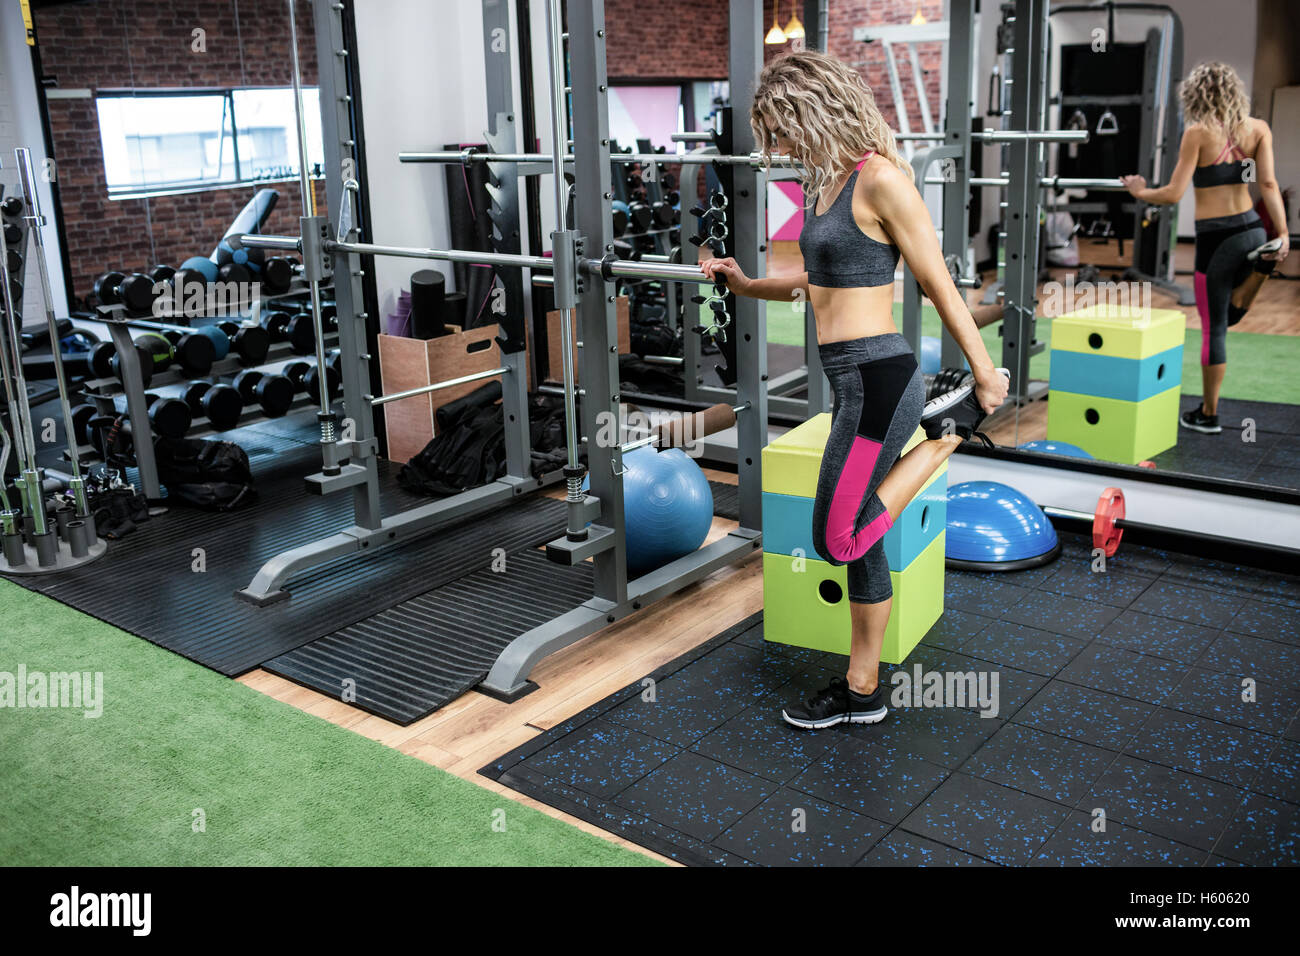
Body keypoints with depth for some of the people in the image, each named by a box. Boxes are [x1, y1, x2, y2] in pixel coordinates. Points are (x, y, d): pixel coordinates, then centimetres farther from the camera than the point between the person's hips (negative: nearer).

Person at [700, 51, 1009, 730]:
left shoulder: (880, 179, -15)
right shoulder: (830, 180, 13)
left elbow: (938, 284, -12)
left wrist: (985, 374, -8)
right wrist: (749, 286, 21)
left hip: (877, 378, -9)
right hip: (852, 381, 9)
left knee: (839, 539, -1)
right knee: (858, 541, 13)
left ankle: (949, 429, 10)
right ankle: (862, 691, 25)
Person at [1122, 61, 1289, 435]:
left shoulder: (1198, 133, -8)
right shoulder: (1258, 129, 5)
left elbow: (1173, 194, -11)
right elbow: (1268, 184, -3)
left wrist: (1140, 192, 6)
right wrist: (1283, 233, -5)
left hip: (1216, 238, -5)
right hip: (1253, 229, 5)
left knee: (1214, 329, 5)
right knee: (1229, 315, 27)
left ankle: (1208, 415, 15)